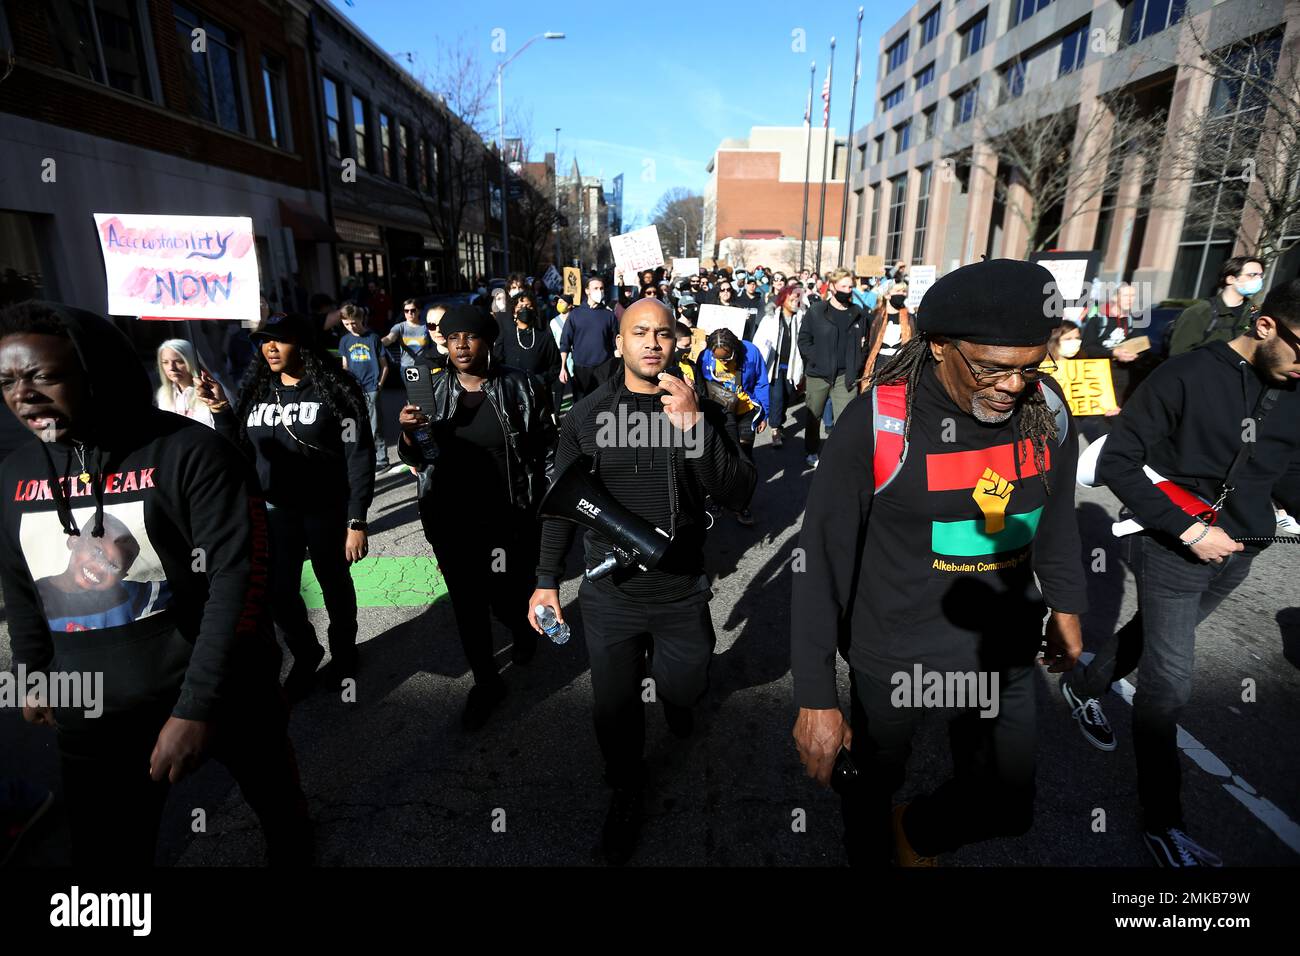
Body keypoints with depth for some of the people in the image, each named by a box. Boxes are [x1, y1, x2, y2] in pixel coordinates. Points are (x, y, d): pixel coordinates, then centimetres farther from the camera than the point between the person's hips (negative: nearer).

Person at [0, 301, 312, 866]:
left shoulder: (190, 452, -18)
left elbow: (238, 578, -21)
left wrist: (199, 707, -22)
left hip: (226, 698, -4)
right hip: (91, 720, 4)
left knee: (275, 799, 20)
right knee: (105, 853, 16)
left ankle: (293, 853, 50)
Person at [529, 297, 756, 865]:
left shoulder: (698, 410, -7)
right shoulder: (587, 415, -6)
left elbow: (737, 496, -17)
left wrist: (694, 427, -30)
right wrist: (546, 580, 2)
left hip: (684, 593, 1)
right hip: (610, 594, 0)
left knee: (684, 688, 22)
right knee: (615, 707, 15)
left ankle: (672, 696, 61)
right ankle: (626, 791, 46)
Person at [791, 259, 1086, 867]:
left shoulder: (1048, 410, -9)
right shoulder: (876, 425, -25)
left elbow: (1056, 519, 9)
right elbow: (821, 564, -20)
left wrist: (1065, 605, 20)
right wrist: (816, 698, -18)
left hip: (1005, 650, 4)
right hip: (890, 655, -4)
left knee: (1008, 809, 19)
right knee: (872, 784, 20)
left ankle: (916, 831, 51)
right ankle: (869, 855, 55)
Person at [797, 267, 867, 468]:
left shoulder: (857, 314, 6)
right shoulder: (816, 311, -2)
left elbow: (862, 343, 14)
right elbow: (804, 340, -2)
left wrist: (857, 366, 4)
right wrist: (816, 361, -10)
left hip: (846, 375, 1)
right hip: (819, 374, -1)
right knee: (814, 417, 14)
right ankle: (811, 452, 33)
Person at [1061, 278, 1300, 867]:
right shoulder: (1186, 376, -18)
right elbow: (1116, 464, -18)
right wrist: (1188, 530, -21)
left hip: (1237, 555, 7)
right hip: (1171, 549, -6)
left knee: (1156, 637, 23)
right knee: (1170, 683, -3)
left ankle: (1084, 688, 50)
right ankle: (1163, 823, 12)